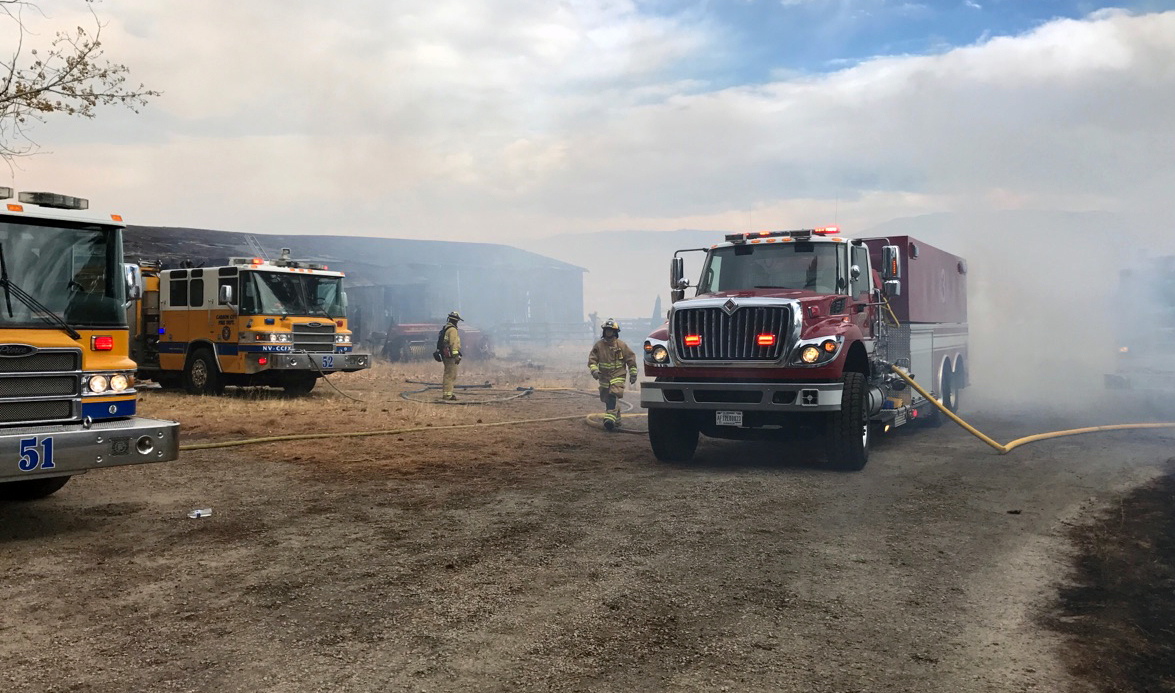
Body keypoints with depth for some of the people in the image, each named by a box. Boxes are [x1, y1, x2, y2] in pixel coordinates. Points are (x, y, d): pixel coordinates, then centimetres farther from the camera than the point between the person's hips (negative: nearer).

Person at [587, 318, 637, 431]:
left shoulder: (621, 345, -1)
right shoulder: (599, 345, 3)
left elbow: (631, 359, 6)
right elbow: (592, 359, 2)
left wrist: (633, 374, 5)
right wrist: (594, 370, -16)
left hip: (618, 376, -4)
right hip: (604, 377, 4)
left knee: (613, 396, -22)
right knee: (606, 400, 9)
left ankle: (610, 419, -31)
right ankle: (616, 419, 26)